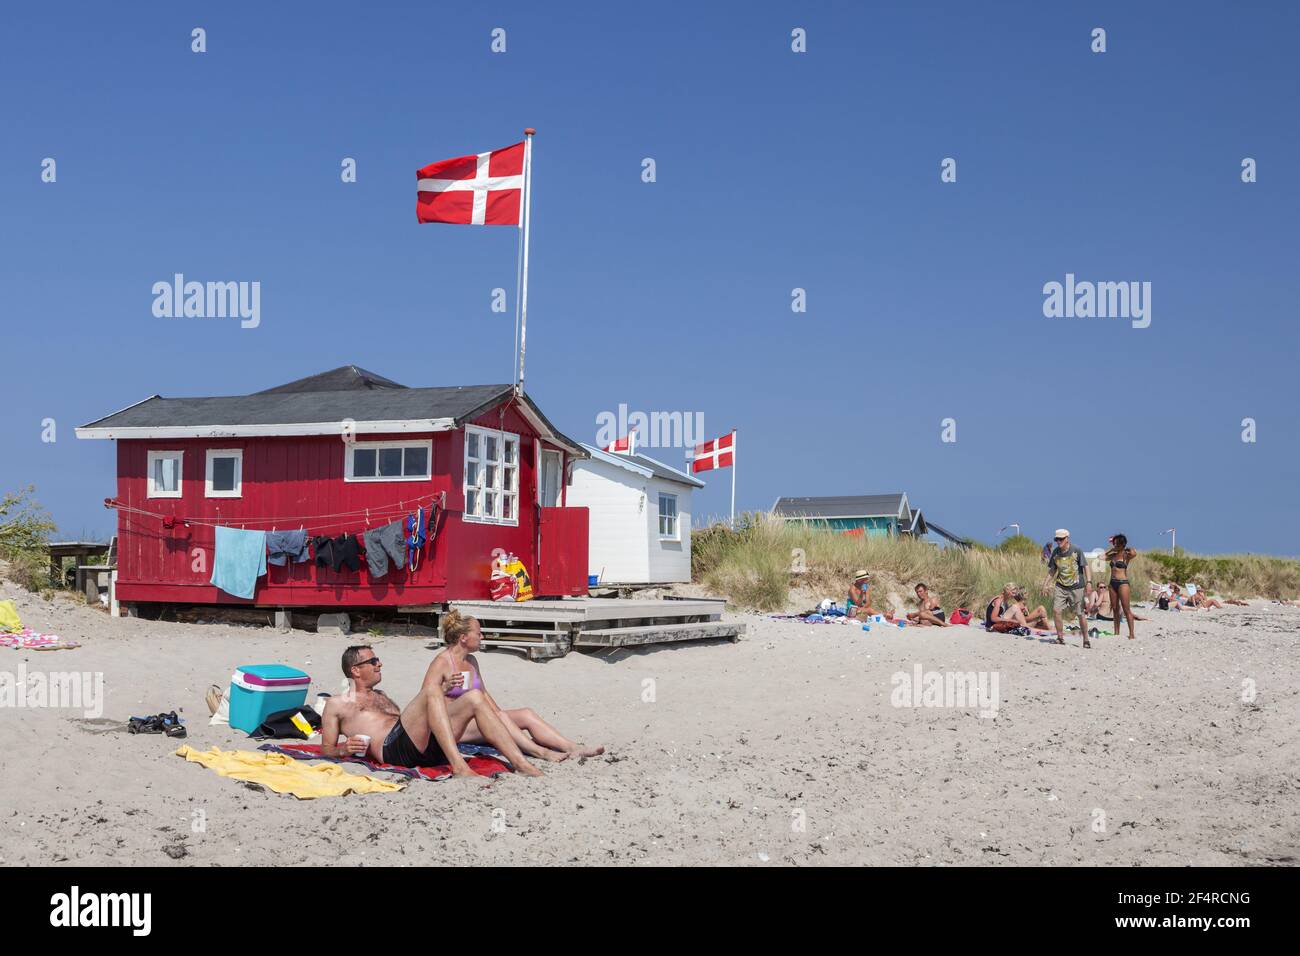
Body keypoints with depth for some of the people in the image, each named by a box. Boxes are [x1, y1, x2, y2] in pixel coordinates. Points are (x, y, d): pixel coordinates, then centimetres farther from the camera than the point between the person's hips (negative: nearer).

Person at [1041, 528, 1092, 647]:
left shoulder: (1076, 551, -9)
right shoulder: (1055, 552, 4)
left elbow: (1085, 567, -7)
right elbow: (1052, 570, 14)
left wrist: (1088, 582, -18)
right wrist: (1046, 583, 9)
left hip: (1076, 587, -4)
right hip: (1060, 586, 4)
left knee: (1081, 613, 1)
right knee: (1056, 610, -7)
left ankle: (1086, 640, 15)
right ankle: (1060, 637, 7)